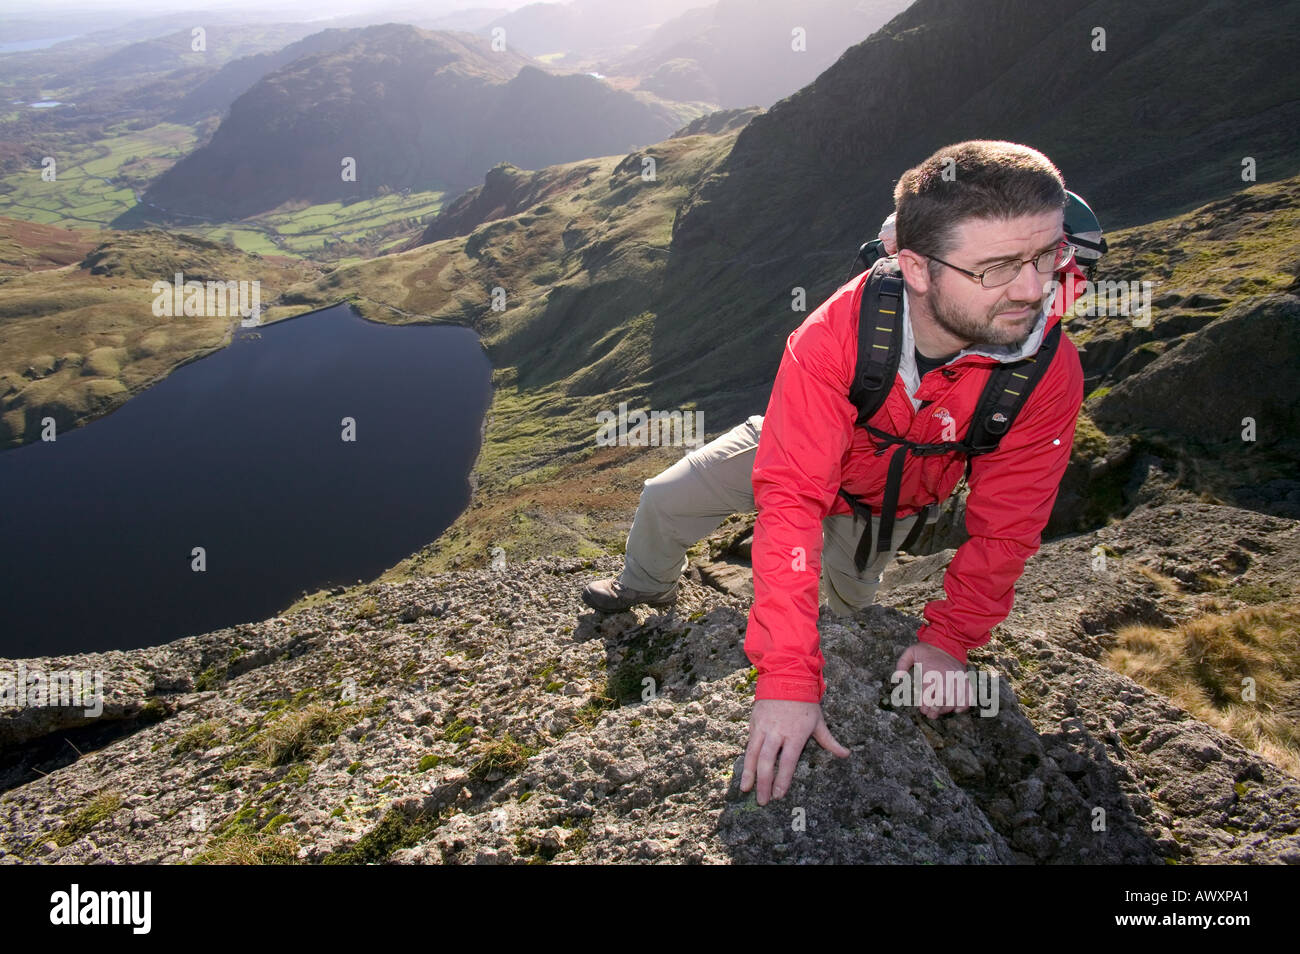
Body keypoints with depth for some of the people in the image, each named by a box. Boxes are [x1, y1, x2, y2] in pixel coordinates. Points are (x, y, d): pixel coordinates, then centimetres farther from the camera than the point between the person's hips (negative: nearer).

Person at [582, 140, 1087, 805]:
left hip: (886, 504, 1)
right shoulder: (833, 335, -44)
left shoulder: (1051, 375, -36)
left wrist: (948, 639, -26)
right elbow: (790, 498, -48)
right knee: (665, 499, 1)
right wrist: (787, 677, -52)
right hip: (796, 454, -1)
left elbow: (1004, 527, -22)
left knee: (838, 610, 16)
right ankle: (645, 587, 37)